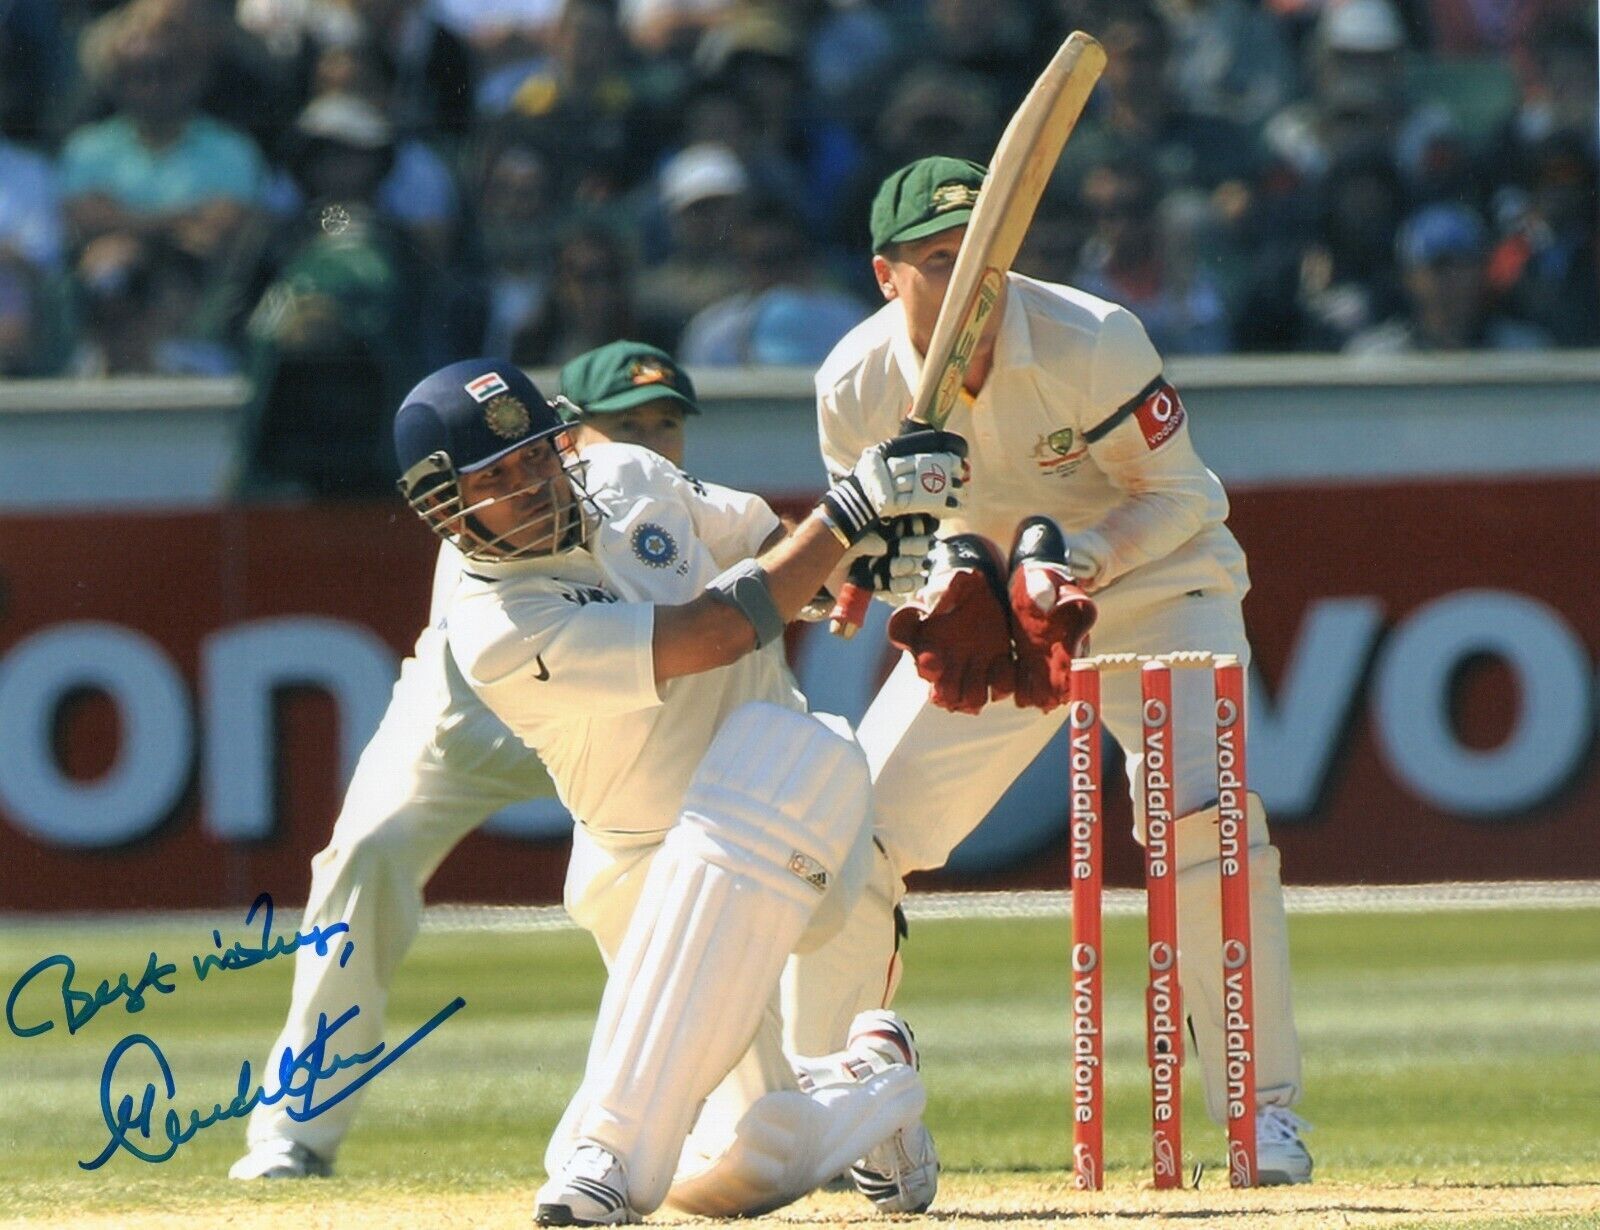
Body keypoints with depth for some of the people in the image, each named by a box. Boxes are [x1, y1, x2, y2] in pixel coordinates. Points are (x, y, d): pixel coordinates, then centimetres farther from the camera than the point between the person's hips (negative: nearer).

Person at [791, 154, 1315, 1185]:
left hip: (1154, 588, -4)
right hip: (986, 602, 4)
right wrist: (958, 583, -22)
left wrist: (1073, 559, -33)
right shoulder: (856, 388, -17)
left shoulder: (1091, 343, -28)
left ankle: (1265, 1110, -16)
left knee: (1203, 810, -26)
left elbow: (1185, 497, -18)